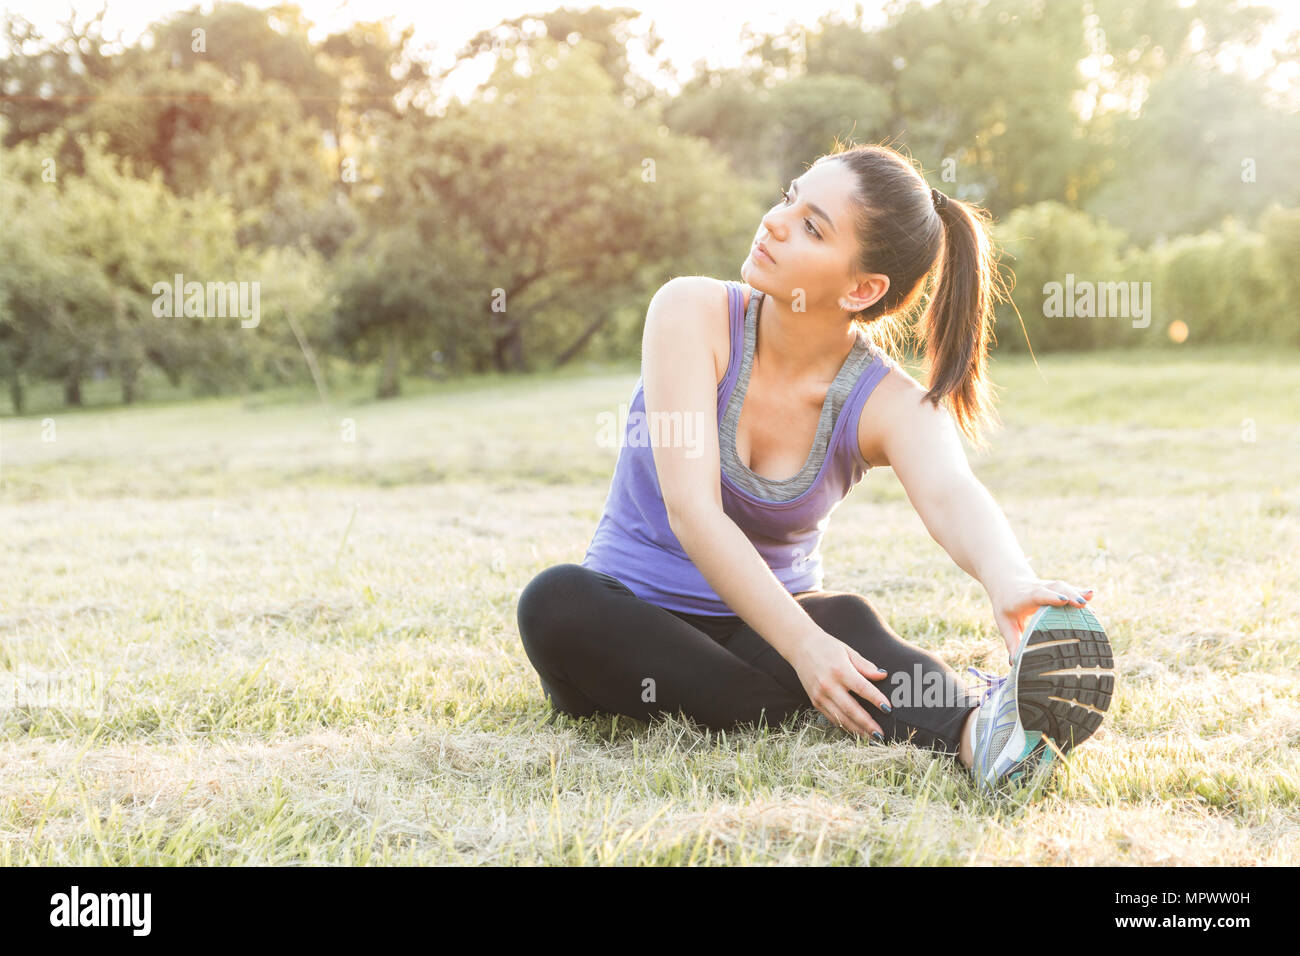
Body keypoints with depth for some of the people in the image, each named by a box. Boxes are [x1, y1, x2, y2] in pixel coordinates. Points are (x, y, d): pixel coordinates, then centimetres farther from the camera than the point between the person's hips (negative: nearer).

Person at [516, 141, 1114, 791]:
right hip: (632, 627, 0)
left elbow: (952, 496, -36)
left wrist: (1008, 582, -61)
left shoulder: (888, 404, -12)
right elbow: (691, 508, -27)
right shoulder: (692, 313, -16)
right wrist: (803, 647, -41)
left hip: (758, 634, 0)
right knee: (555, 600, -35)